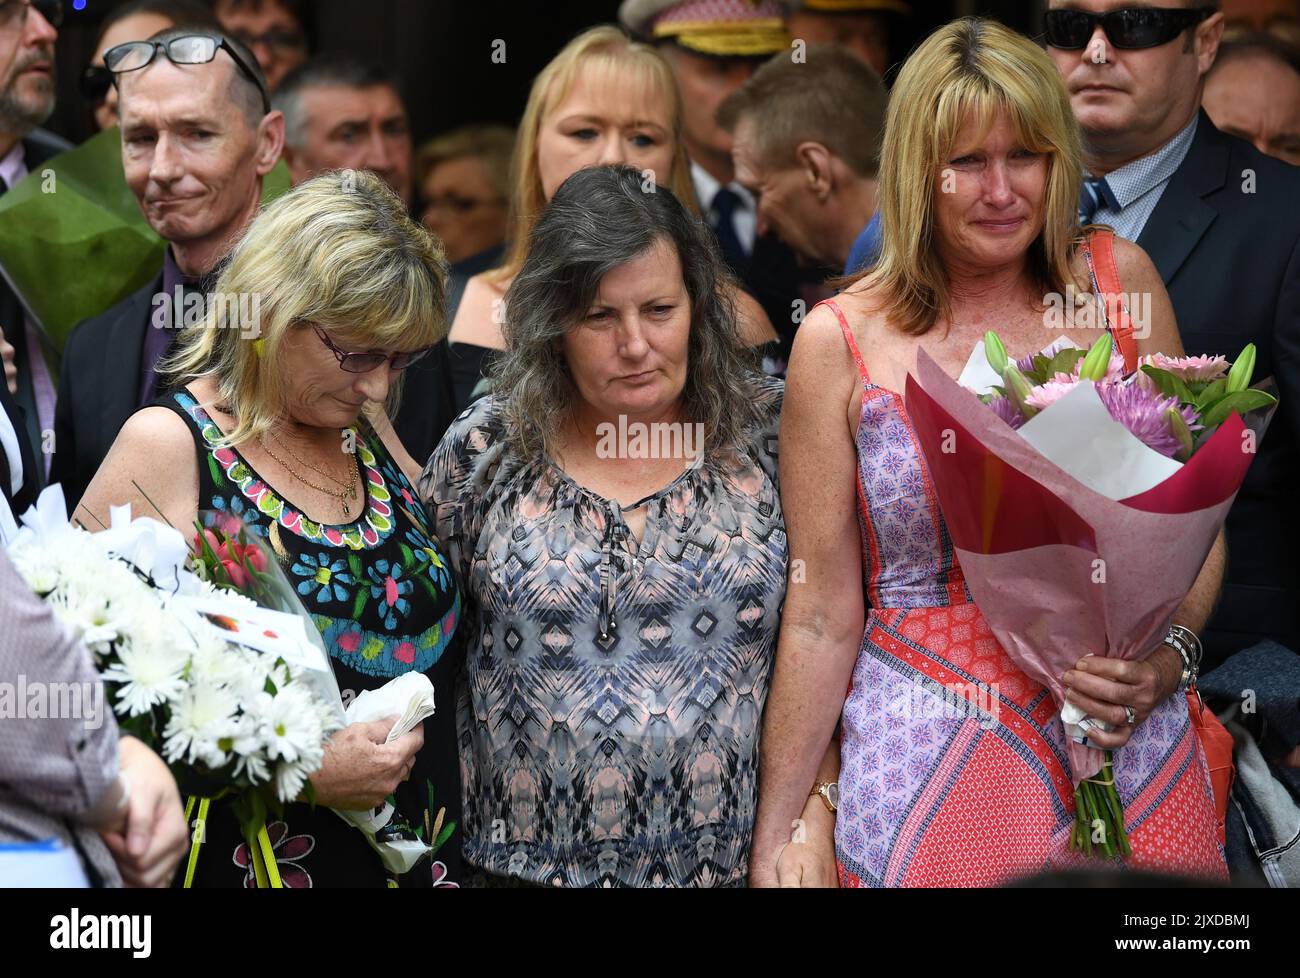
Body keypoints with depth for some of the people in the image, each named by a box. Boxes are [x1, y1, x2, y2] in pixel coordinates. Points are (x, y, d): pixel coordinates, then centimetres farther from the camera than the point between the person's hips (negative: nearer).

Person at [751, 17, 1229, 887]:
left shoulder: (1118, 282, 2)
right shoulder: (840, 342, -3)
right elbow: (822, 621, -1)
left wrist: (1168, 656, -11)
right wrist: (773, 848, -2)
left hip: (1134, 756, 2)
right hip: (927, 773, -2)